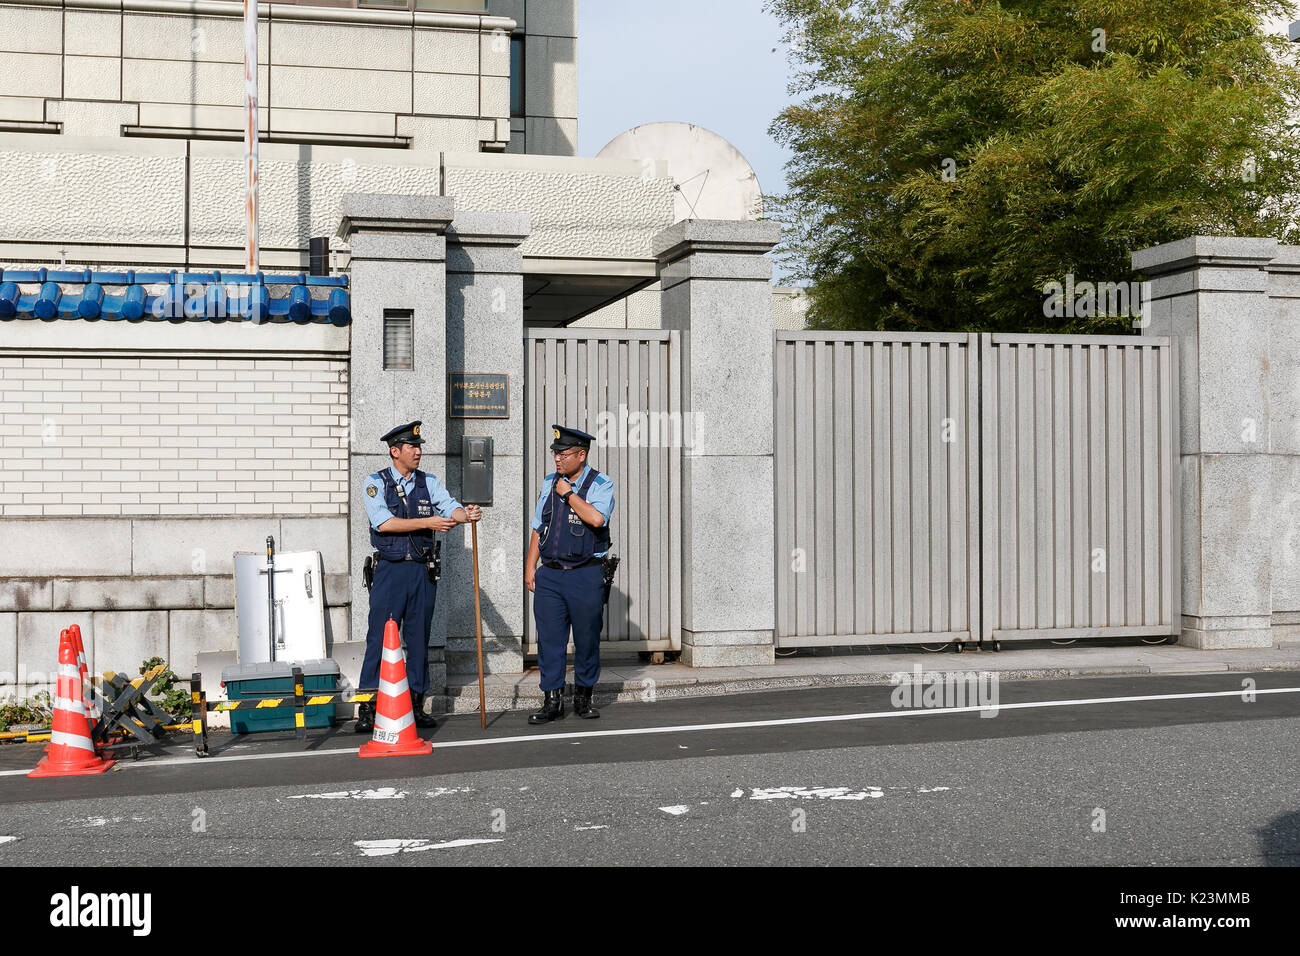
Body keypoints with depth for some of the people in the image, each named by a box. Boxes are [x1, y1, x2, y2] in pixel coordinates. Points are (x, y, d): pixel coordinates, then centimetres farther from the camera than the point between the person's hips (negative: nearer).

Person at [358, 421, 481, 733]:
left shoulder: (429, 483, 10)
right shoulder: (375, 483, -1)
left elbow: (450, 507, -3)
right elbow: (384, 522, -14)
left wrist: (465, 514, -26)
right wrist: (428, 522, -18)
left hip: (422, 571, 4)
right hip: (390, 570, -4)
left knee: (419, 638, 8)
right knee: (380, 637, -5)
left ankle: (416, 704, 17)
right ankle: (368, 709, 0)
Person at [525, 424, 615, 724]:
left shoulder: (601, 484, -4)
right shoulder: (549, 483, 11)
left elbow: (596, 518, -23)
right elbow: (538, 527, 15)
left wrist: (568, 493, -14)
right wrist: (530, 567, 11)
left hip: (585, 575, -4)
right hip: (549, 574, 4)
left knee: (587, 639, 6)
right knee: (549, 639, 1)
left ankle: (583, 697, 21)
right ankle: (552, 700, 9)